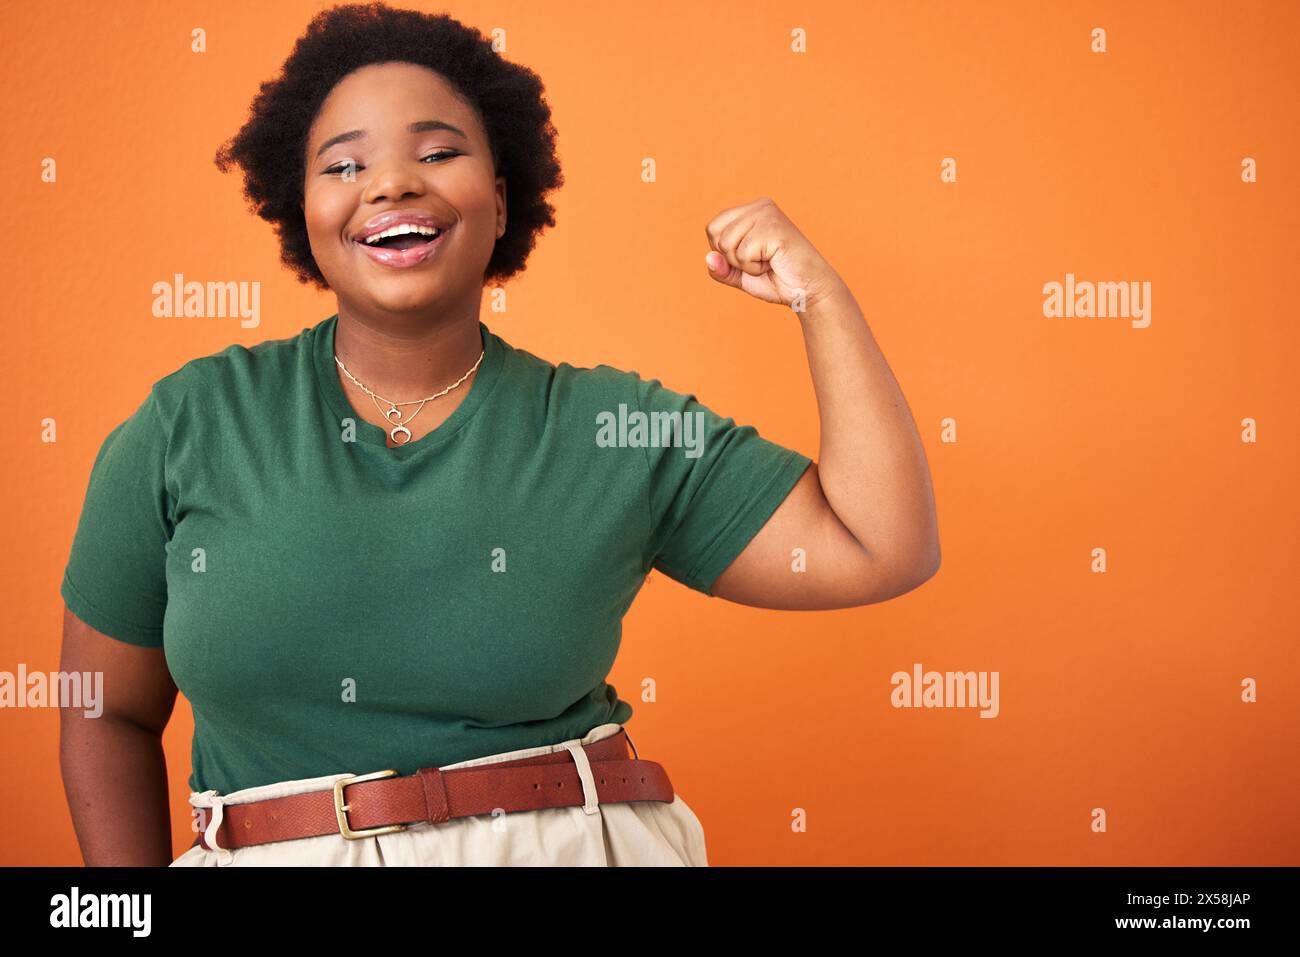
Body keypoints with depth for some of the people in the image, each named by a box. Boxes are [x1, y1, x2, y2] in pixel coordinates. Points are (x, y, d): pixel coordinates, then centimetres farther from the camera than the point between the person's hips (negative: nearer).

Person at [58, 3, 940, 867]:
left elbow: (882, 551, -6)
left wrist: (819, 292, -8)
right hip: (266, 852, 1)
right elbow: (109, 714, 4)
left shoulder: (618, 431, -4)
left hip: (572, 843, 0)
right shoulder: (189, 425, -3)